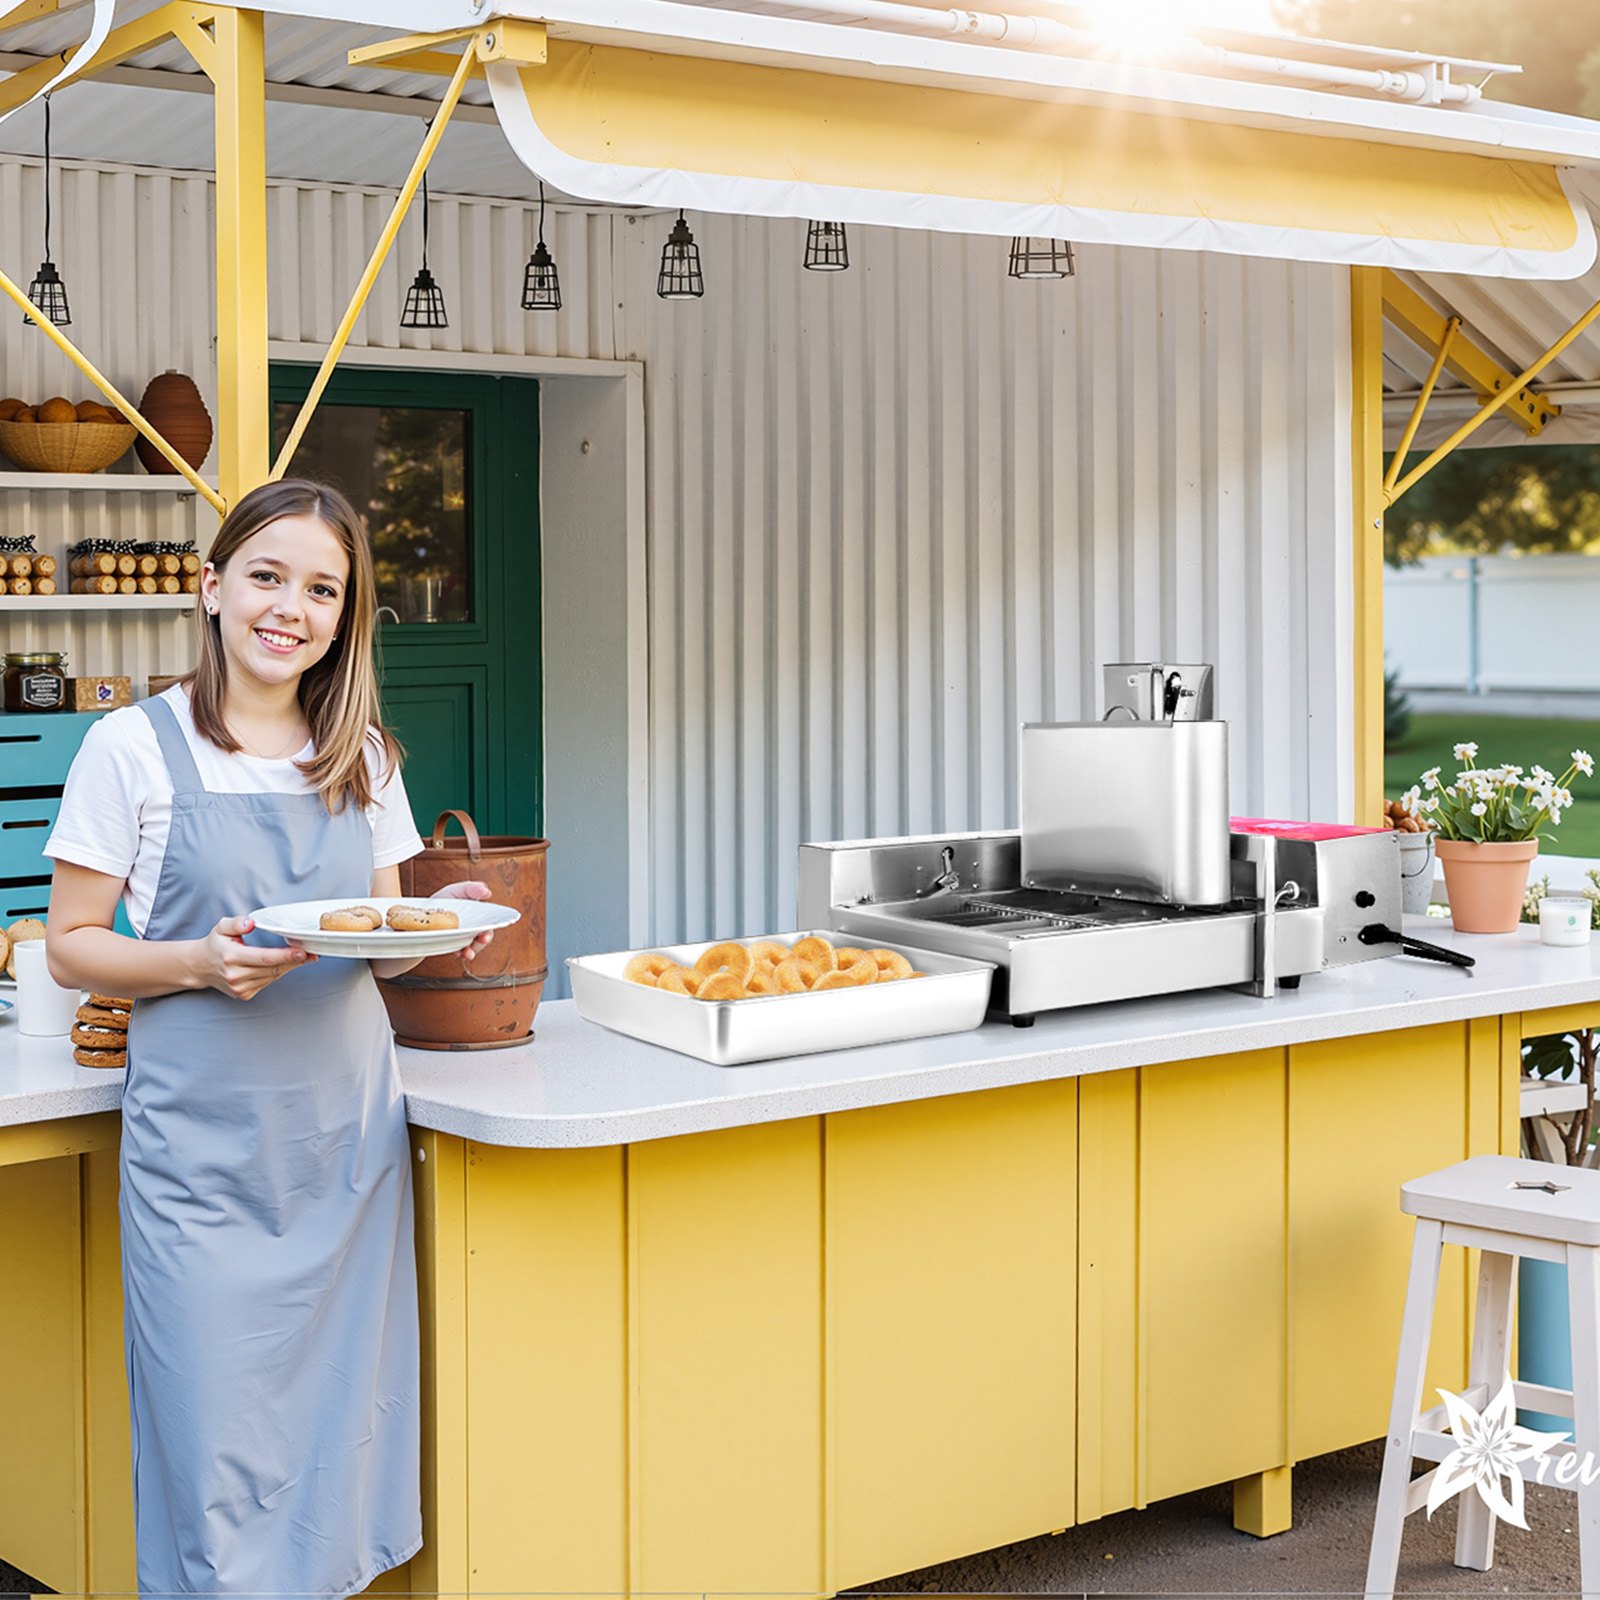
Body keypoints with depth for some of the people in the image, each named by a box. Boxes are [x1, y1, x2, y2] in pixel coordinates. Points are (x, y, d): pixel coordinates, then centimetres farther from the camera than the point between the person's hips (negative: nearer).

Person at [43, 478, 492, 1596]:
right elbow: (72, 948, -2)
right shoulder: (135, 748, -4)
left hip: (348, 1132, 4)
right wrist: (201, 964, -20)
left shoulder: (364, 757, 9)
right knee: (219, 1445, -1)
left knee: (344, 1431, 9)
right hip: (205, 1146, -4)